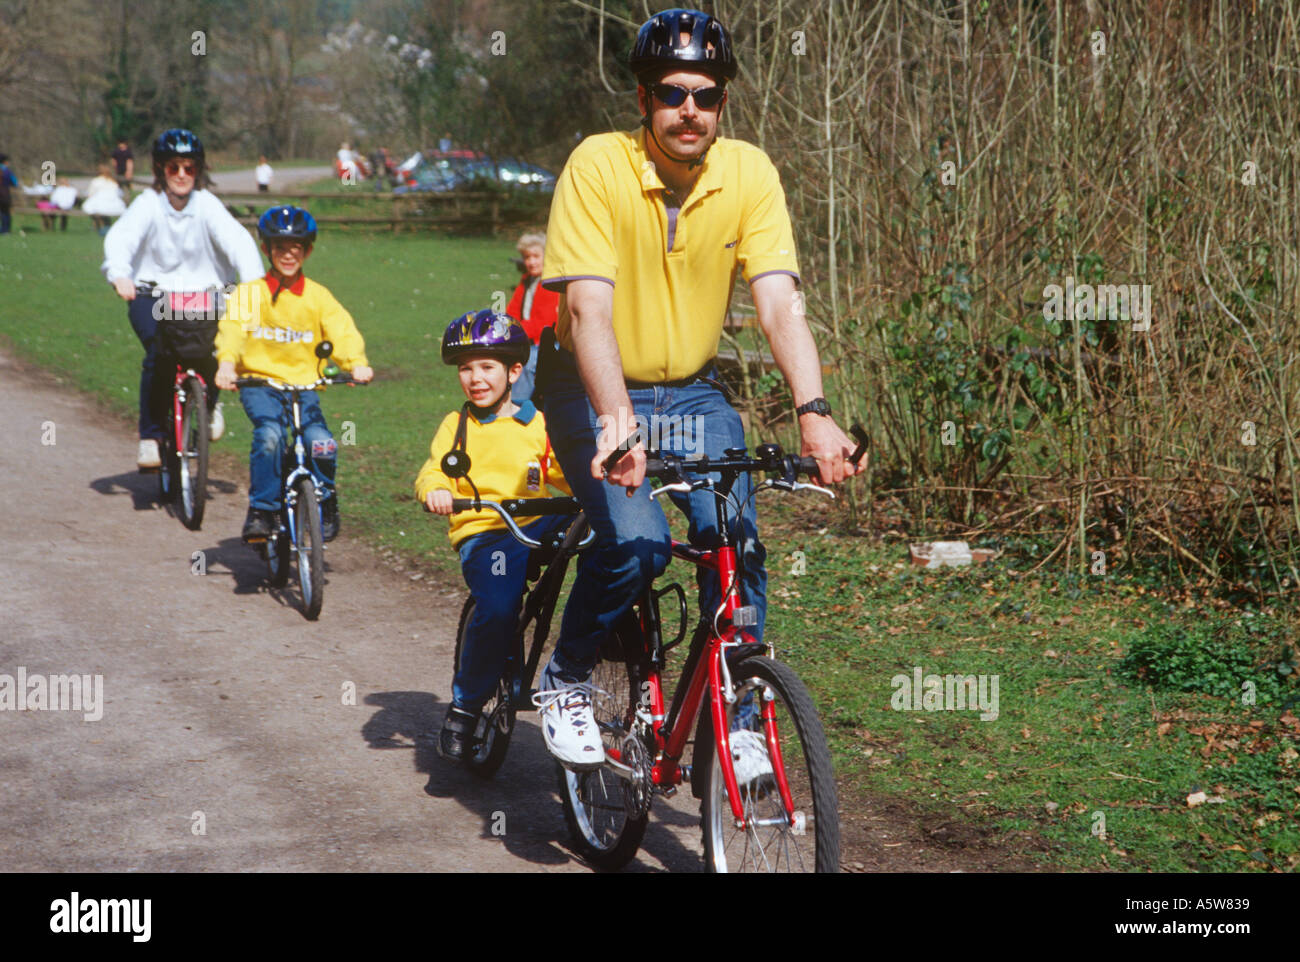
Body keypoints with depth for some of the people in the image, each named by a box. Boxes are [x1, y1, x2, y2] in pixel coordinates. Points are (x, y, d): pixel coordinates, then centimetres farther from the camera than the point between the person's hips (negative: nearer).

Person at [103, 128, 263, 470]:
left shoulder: (207, 205, -8)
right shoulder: (148, 204, -10)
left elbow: (238, 240, -20)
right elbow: (120, 237, -25)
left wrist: (253, 281, -38)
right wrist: (120, 274, -47)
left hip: (201, 291, 1)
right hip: (151, 291, -1)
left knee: (211, 348, -22)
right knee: (158, 354, -24)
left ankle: (209, 403, 14)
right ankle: (150, 437, -10)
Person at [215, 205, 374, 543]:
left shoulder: (318, 296, 8)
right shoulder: (249, 294, 2)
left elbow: (341, 331, -4)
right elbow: (232, 329, -12)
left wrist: (357, 363, -24)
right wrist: (226, 363, -32)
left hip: (304, 385, 1)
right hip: (259, 382, -1)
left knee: (321, 445, -20)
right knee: (269, 435, -30)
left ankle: (324, 504, 8)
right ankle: (261, 512, -17)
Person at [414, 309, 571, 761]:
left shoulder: (538, 424, 15)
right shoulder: (456, 425, 12)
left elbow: (563, 473, 20)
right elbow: (432, 472, 3)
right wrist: (433, 491, -21)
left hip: (538, 525, 2)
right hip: (482, 532, -2)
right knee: (497, 609, -30)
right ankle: (465, 705, -11)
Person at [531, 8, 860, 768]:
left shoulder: (750, 174, -11)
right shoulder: (599, 166, -20)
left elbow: (779, 305, -19)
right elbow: (589, 308, -30)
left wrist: (814, 412, -34)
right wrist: (616, 418, -44)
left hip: (693, 391, 3)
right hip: (595, 390, -3)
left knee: (736, 538, -16)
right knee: (636, 543, -23)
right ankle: (568, 679, 4)